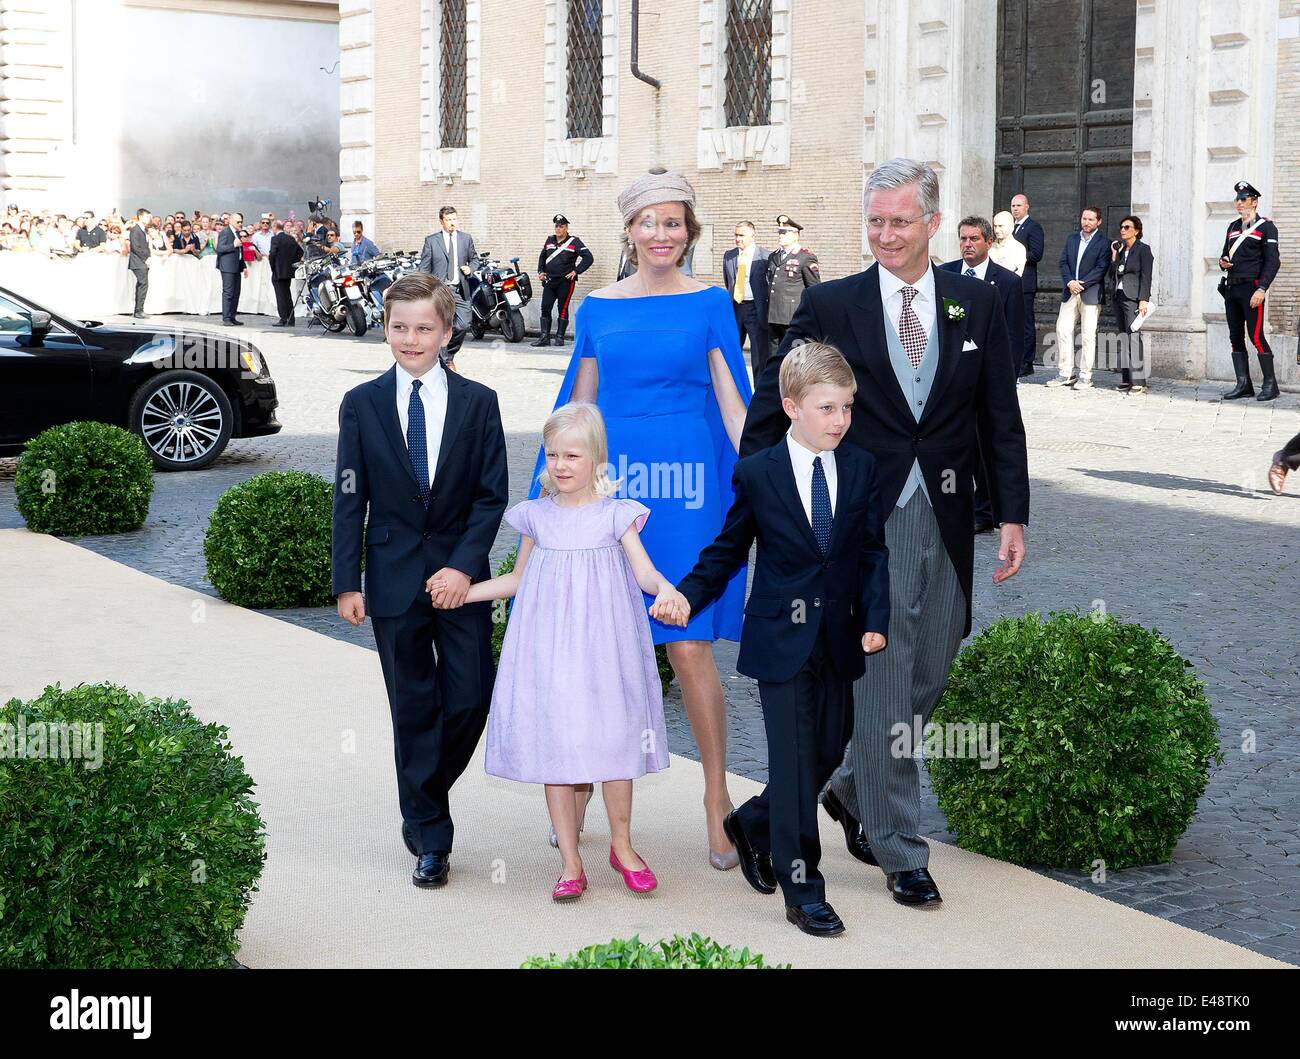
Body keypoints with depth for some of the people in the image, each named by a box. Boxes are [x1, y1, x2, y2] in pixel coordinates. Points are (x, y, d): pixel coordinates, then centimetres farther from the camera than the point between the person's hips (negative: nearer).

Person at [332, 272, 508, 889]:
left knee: (471, 700, -3)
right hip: (394, 578, 0)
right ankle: (429, 838, 16)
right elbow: (349, 500, 2)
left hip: (460, 577, 0)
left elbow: (492, 495, 0)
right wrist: (347, 581, -3)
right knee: (414, 710, 5)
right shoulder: (361, 405, 2)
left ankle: (422, 806, 24)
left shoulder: (478, 403, 1)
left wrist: (464, 565, -12)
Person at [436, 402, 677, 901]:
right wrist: (462, 591, 10)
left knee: (613, 742, 0)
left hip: (602, 647, -2)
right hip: (548, 650, 2)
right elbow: (517, 579, 17)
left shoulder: (615, 515, -1)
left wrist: (666, 589, -28)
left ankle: (622, 846, 22)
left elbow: (645, 572, -7)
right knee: (554, 747, 1)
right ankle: (570, 862, 11)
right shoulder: (536, 517, 7)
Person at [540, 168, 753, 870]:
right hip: (610, 476, 3)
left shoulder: (709, 304, 3)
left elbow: (731, 397, 1)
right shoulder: (598, 306, 10)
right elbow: (579, 402, 14)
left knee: (689, 645, -4)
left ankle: (717, 793, 10)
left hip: (685, 483, -2)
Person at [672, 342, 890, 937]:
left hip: (839, 637, 4)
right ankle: (802, 889, 4)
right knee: (794, 759, -4)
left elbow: (873, 550, 5)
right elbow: (728, 548, 4)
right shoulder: (757, 474, -5)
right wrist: (687, 596, -7)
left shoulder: (861, 468, 3)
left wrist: (875, 619, -5)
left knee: (830, 749, 10)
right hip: (781, 637, -4)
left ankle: (753, 824, 36)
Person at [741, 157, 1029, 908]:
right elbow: (772, 406, 3)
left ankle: (854, 789, 36)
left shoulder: (978, 304, 6)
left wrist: (1013, 515, 0)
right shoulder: (830, 306, -1)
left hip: (945, 521, 3)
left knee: (929, 676, 11)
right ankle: (901, 852, 10)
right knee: (881, 684, -1)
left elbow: (1001, 418, 7)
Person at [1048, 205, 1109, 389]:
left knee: (1088, 335, -3)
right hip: (1070, 293, 5)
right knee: (1063, 330, 1)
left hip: (1090, 294, -5)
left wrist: (1081, 284, -15)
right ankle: (1066, 373, 8)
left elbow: (1101, 269, -9)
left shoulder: (1103, 243, -2)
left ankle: (1085, 376, 1)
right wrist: (1070, 282, -9)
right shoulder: (1071, 239, 14)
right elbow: (1063, 262, 8)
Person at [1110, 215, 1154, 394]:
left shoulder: (1143, 249, -2)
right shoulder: (1120, 250, 17)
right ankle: (1126, 379, 7)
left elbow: (1146, 277, -9)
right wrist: (1114, 255, 5)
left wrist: (1143, 300, -16)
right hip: (1119, 297, 7)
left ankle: (1139, 381, -15)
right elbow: (1113, 275, 15)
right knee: (1123, 337, 6)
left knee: (1134, 336, -13)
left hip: (1133, 298, -7)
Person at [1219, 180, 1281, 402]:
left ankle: (1270, 384, -2)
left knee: (1256, 336, -10)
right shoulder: (1233, 227, 18)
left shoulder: (1266, 227, -3)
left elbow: (1272, 261, -9)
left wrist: (1262, 289, -18)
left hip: (1251, 289, -7)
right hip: (1231, 288, 7)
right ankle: (1243, 384, 10)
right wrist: (1223, 262, 1)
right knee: (1236, 337, 5)